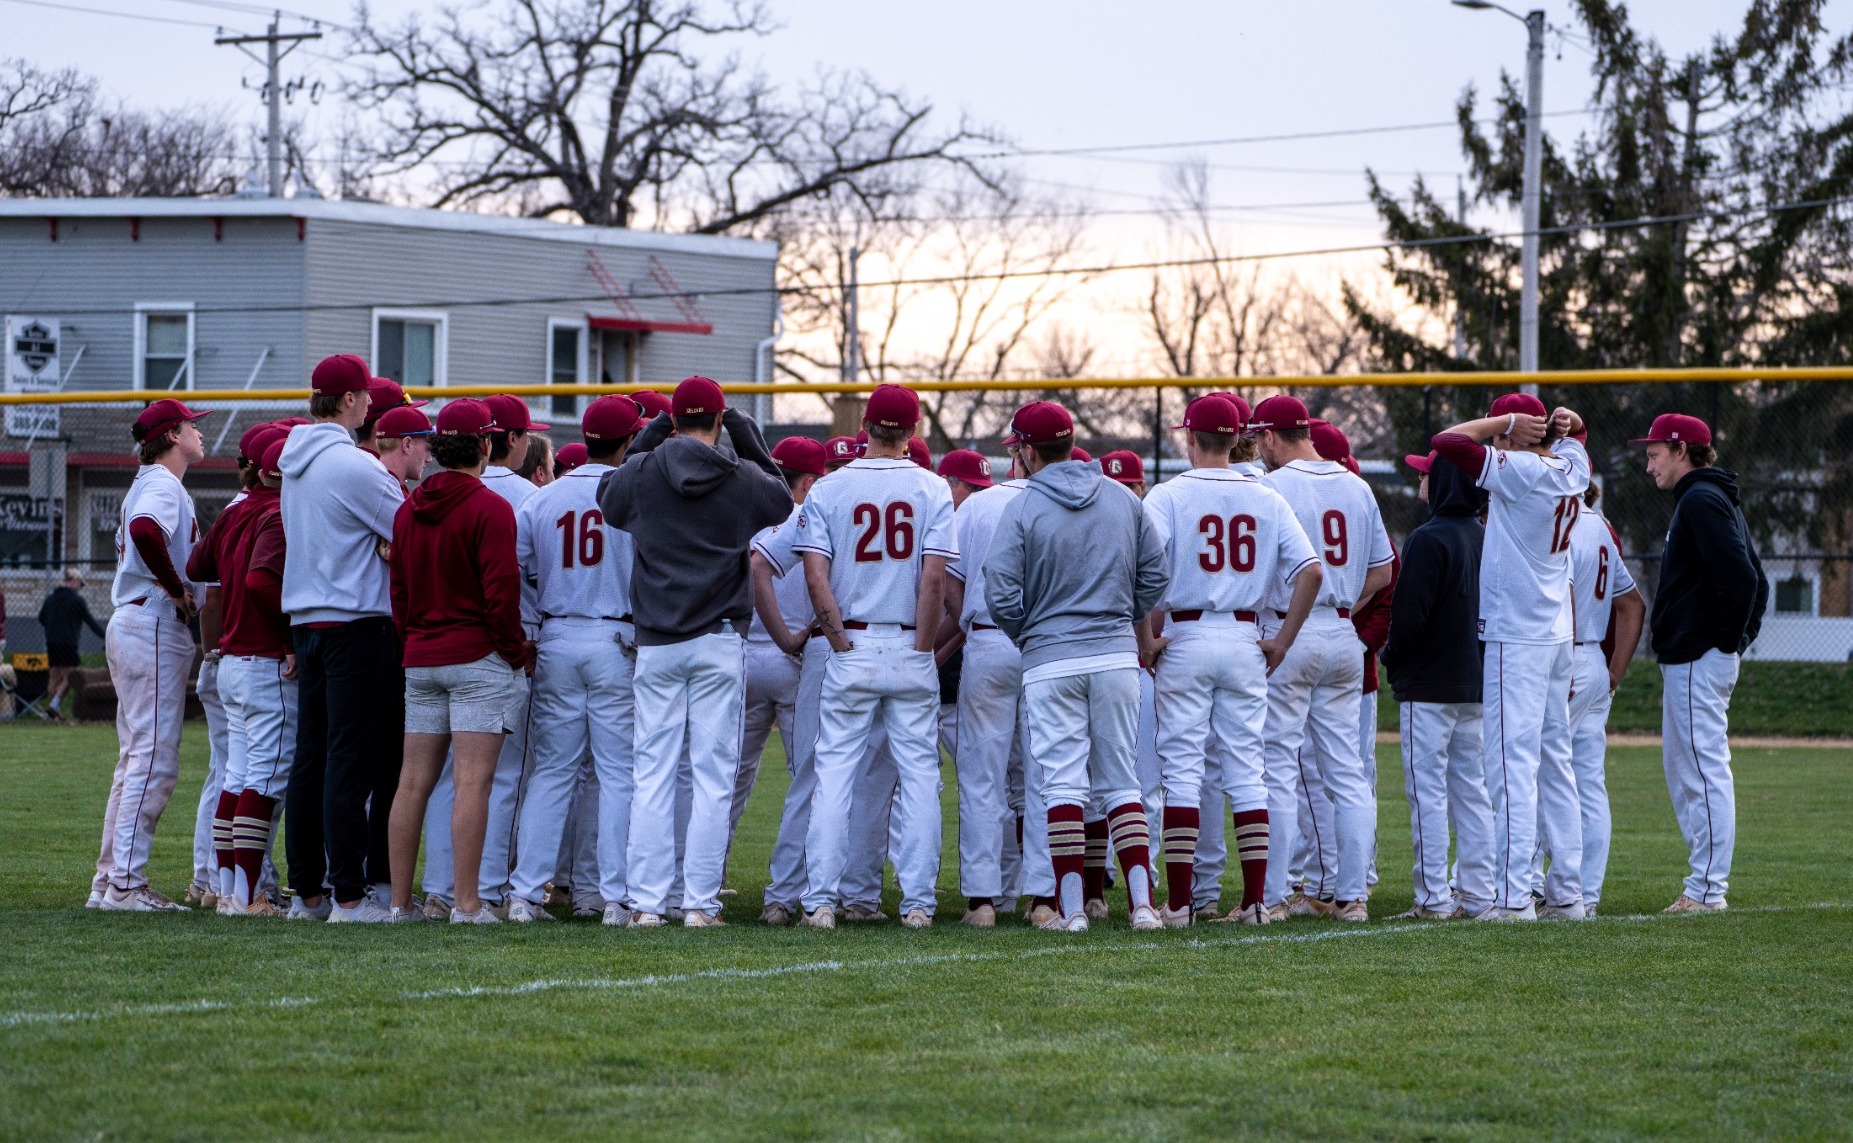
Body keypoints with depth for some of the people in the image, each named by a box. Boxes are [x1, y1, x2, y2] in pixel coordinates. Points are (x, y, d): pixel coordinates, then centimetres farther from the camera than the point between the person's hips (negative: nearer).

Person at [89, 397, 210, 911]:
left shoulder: (148, 485, 20)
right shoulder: (164, 485, -11)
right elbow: (144, 530, -32)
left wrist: (174, 589, 14)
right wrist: (176, 588, -20)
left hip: (130, 626, 11)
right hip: (155, 628, -11)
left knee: (136, 760, 13)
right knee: (155, 759, -11)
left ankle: (108, 881, 14)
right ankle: (124, 884, -14)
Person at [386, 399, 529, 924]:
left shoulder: (408, 510, 11)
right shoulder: (489, 508, -10)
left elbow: (398, 589, 16)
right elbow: (501, 590, -14)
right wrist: (517, 653, -3)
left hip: (420, 661, 7)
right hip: (477, 659, -7)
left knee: (413, 781, 7)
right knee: (472, 782, -8)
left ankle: (399, 901, 8)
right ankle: (467, 904, -11)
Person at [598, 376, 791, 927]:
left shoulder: (642, 471, -1)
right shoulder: (743, 478, -3)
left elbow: (607, 495, 21)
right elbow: (782, 499, 19)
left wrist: (648, 437, 23)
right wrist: (748, 435, 19)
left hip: (656, 645, 1)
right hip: (720, 643, -1)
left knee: (652, 775, 4)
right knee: (713, 774, 2)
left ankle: (646, 902, 1)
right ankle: (700, 902, -1)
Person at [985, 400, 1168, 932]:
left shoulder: (1023, 509, -7)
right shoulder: (1123, 501, 5)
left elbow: (1000, 594, -11)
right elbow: (1155, 574, 8)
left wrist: (1027, 636, 7)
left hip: (1051, 660, -3)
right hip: (1118, 656, 3)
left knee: (1062, 783, -1)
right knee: (1120, 780, 8)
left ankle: (1070, 907, -5)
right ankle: (1142, 903, -1)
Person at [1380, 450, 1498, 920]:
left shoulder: (1429, 539, -15)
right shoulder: (1484, 538, 10)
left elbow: (1409, 615, -19)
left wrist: (1392, 659, -1)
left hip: (1429, 685, -8)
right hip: (1476, 682, 8)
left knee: (1427, 790, -6)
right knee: (1470, 788, 11)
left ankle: (1435, 897, -8)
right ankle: (1477, 894, 12)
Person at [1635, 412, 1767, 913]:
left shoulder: (1700, 501, -13)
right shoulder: (1711, 498, 19)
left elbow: (1739, 576, -23)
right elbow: (1756, 579, 22)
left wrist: (1727, 640, -16)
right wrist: (1743, 634, 16)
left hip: (1697, 661, -11)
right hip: (1685, 662, 11)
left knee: (1704, 770, -9)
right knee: (1683, 769, 15)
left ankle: (1707, 888, -9)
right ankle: (1706, 879, 18)